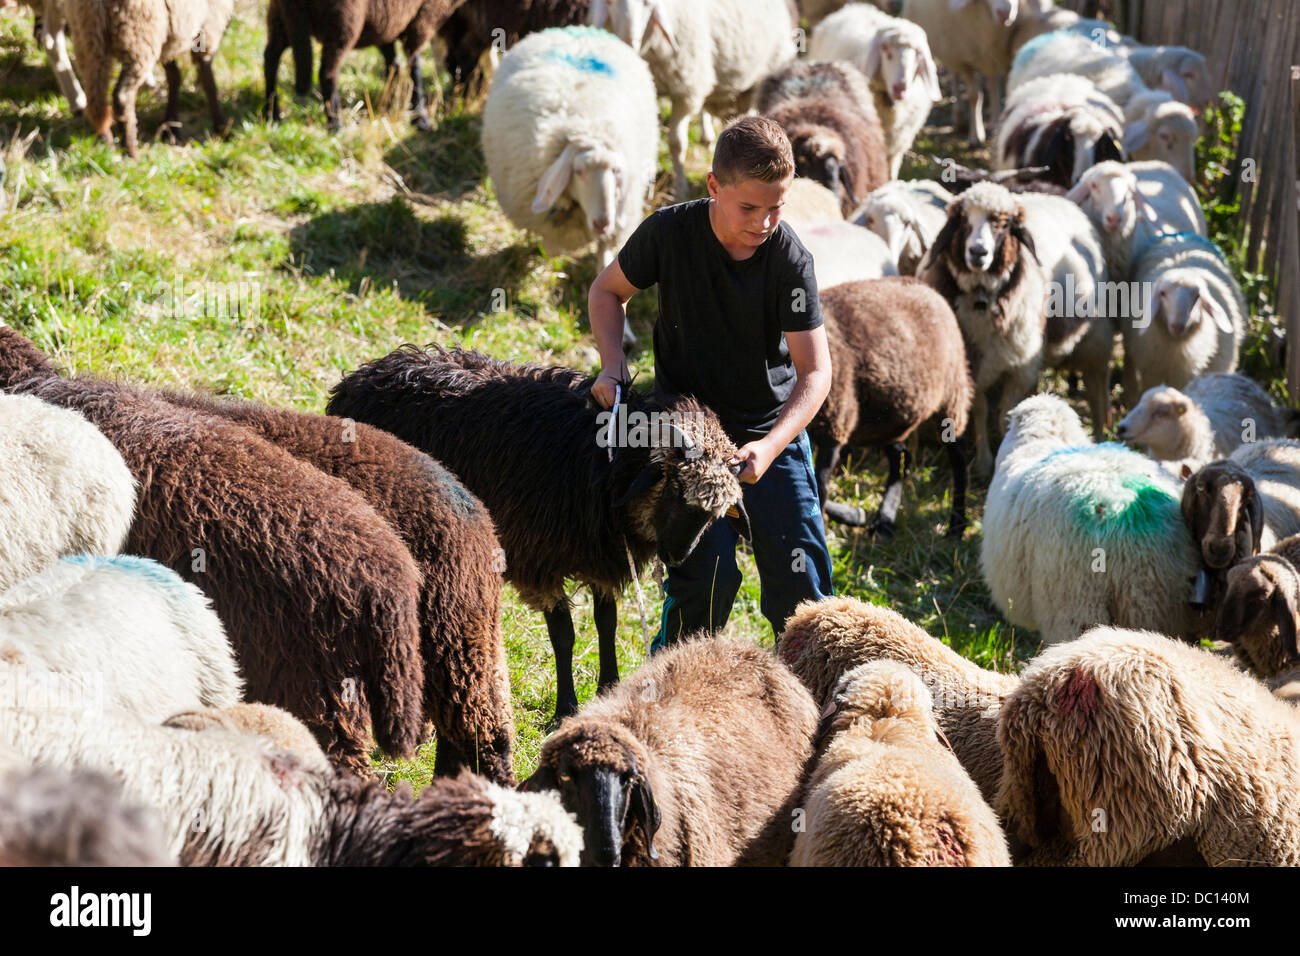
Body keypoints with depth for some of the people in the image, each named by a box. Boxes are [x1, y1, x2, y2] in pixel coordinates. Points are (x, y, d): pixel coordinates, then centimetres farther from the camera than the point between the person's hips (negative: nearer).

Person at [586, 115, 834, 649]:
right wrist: (613, 364, -14)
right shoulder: (670, 233, -15)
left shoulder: (790, 259, -18)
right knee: (709, 572, -14)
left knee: (800, 577, -4)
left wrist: (770, 445, -34)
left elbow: (815, 370, -19)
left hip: (773, 430, 1)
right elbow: (608, 290, 3)